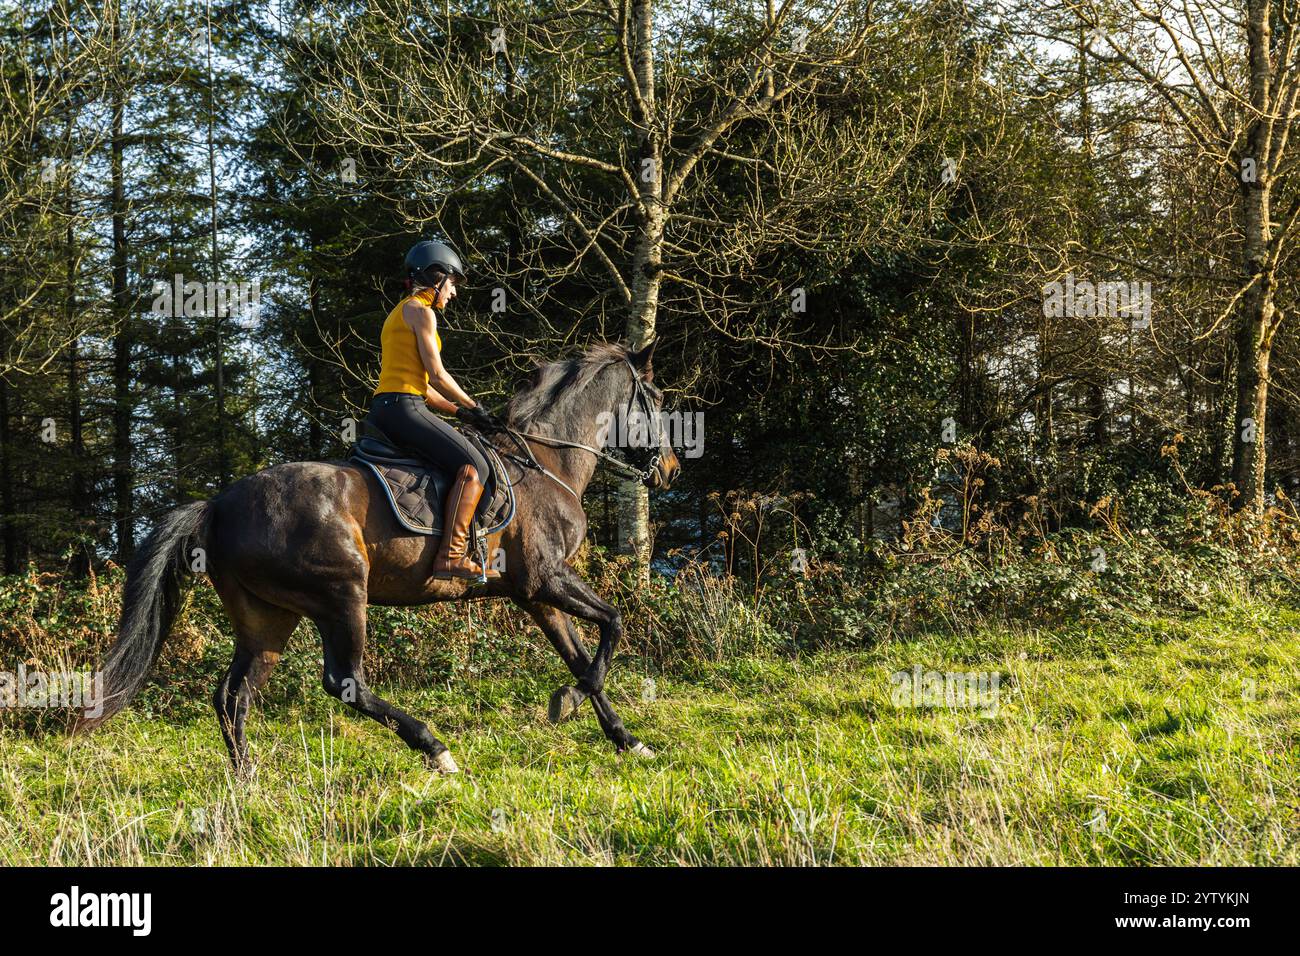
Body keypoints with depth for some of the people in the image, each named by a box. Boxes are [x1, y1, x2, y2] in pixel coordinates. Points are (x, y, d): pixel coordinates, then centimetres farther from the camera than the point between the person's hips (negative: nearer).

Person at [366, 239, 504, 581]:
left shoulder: (400, 313, 26)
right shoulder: (421, 311, -4)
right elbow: (436, 375, -8)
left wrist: (459, 411, 18)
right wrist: (474, 408, 4)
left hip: (383, 408, 10)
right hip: (403, 407, -10)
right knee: (473, 466, -16)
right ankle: (451, 557, -27)